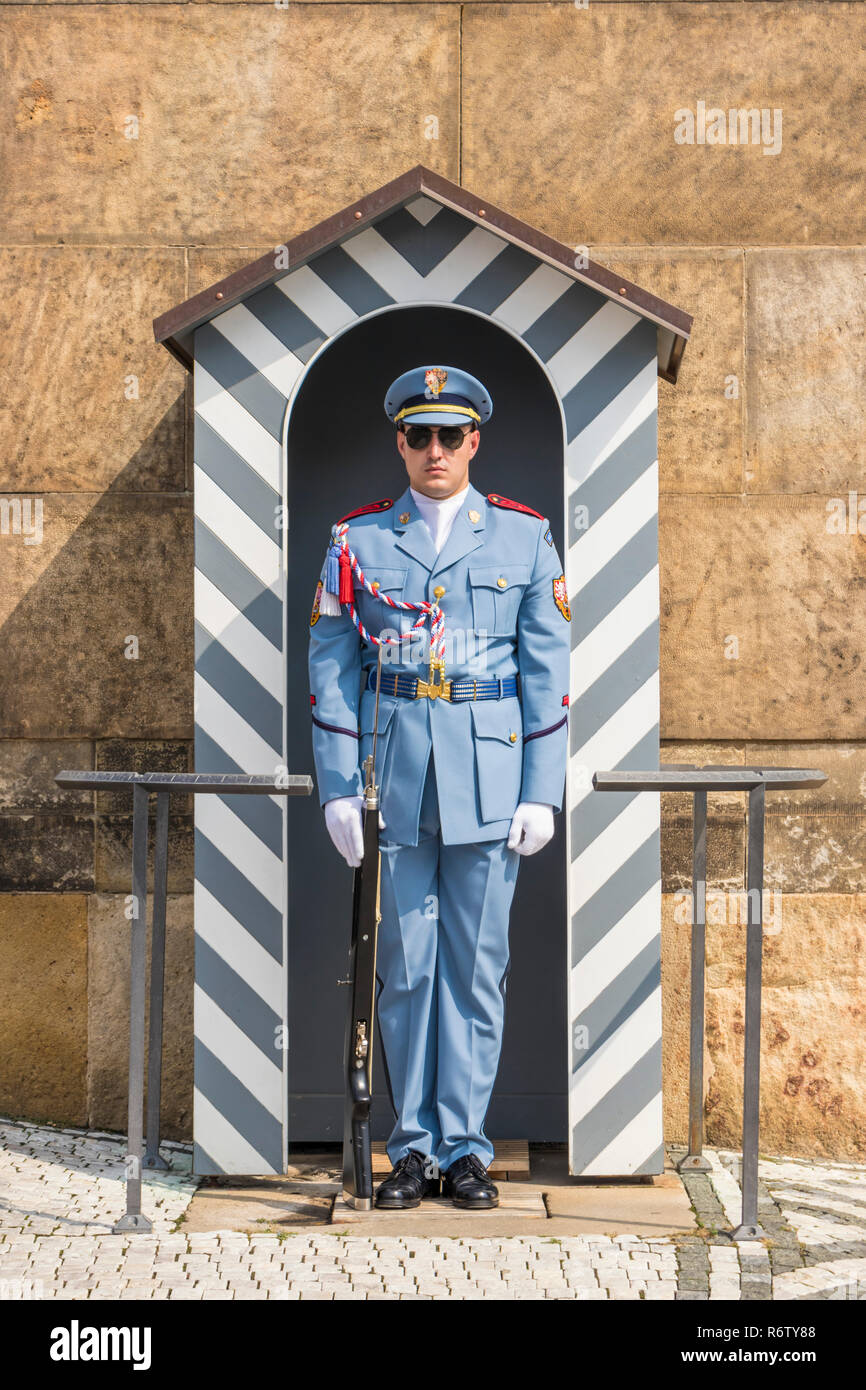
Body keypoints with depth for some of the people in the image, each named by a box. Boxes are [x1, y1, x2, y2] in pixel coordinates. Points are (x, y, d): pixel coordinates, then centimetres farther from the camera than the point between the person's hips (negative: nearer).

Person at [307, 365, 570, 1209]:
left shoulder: (524, 538, 5)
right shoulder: (356, 541, 6)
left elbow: (547, 674, 4)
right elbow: (331, 673, 5)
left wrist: (542, 792, -3)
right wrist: (337, 789, -2)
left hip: (491, 780, 0)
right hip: (394, 779, 0)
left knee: (475, 965, 3)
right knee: (405, 965, 5)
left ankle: (465, 1148, 12)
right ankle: (413, 1147, 16)